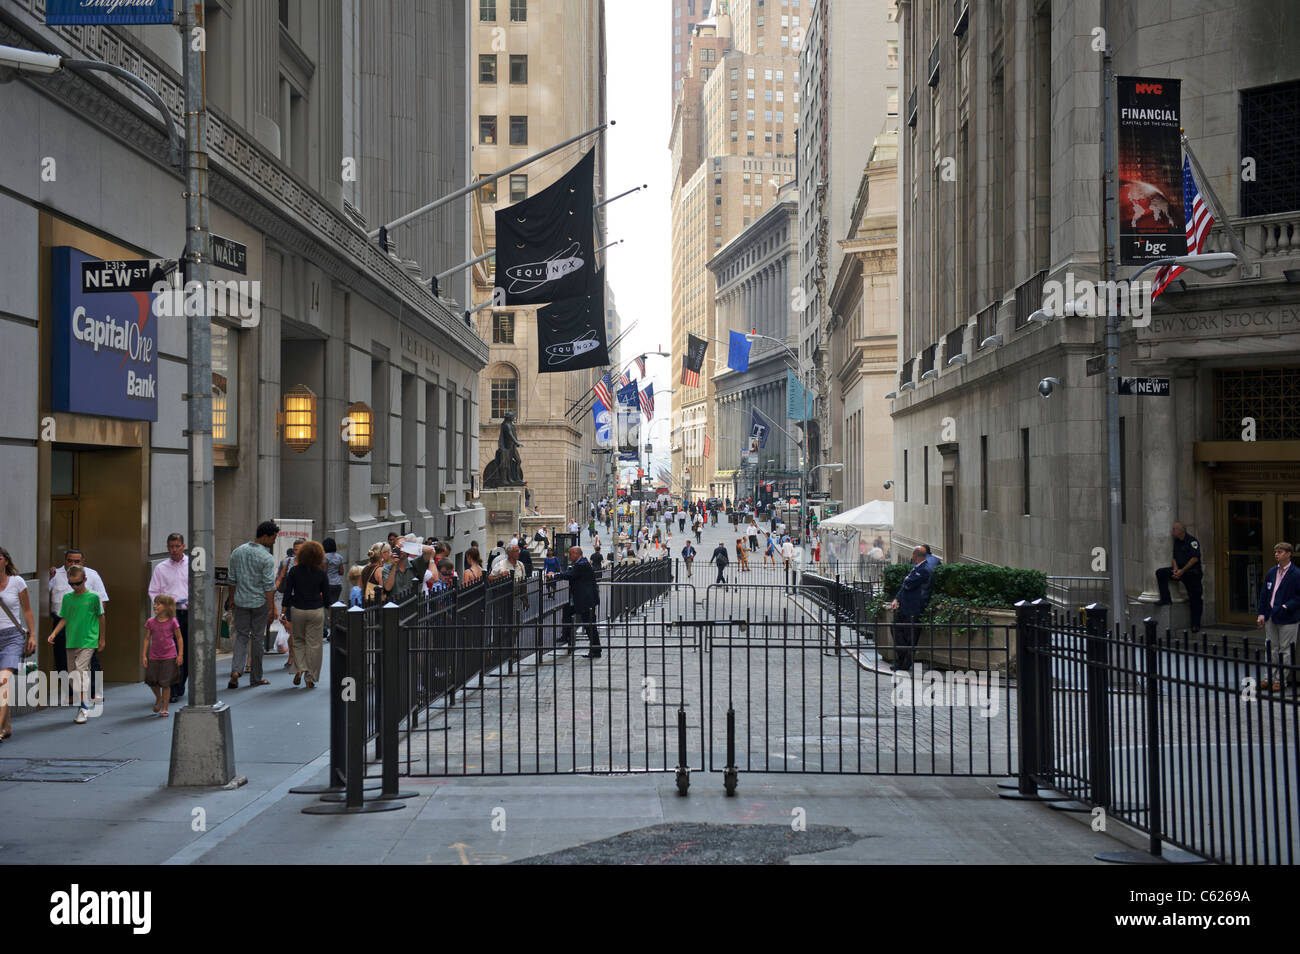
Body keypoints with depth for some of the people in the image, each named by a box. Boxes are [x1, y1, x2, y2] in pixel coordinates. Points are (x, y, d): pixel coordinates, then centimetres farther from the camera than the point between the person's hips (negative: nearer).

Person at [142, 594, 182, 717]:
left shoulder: (172, 622, -6)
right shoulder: (150, 622, 1)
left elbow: (179, 638, 0)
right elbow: (147, 639, 6)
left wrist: (180, 655, -5)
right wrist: (144, 655, 1)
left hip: (169, 657, -3)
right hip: (154, 656, 3)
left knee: (165, 683, 0)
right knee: (151, 681, 5)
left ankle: (164, 708, 11)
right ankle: (158, 698, 35)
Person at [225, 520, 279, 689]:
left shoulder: (237, 552, 3)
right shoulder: (266, 558, -14)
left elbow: (232, 579, 10)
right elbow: (269, 585, -16)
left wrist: (231, 598, 20)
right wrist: (271, 609, -14)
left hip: (241, 601, 4)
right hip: (260, 602, -4)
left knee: (241, 636, 11)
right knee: (257, 638, 5)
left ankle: (236, 670, -8)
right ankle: (256, 678, 13)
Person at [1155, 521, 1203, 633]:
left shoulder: (1192, 541, -12)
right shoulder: (1176, 542, 11)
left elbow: (1195, 558, -19)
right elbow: (1174, 558, 14)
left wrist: (1182, 571, -20)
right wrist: (1175, 569, -7)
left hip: (1192, 572, -7)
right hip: (1180, 570, 7)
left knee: (1195, 599, -2)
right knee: (1160, 573, -11)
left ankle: (1196, 625, 6)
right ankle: (1165, 599, -8)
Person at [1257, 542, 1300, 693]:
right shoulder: (1271, 572, 8)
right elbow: (1264, 594, 12)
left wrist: (1285, 607, -20)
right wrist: (1261, 614, 6)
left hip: (1287, 618, -6)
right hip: (1271, 617, 6)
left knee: (1285, 649, 3)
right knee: (1272, 649, 12)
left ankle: (1280, 679, 10)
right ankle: (1270, 678, 19)